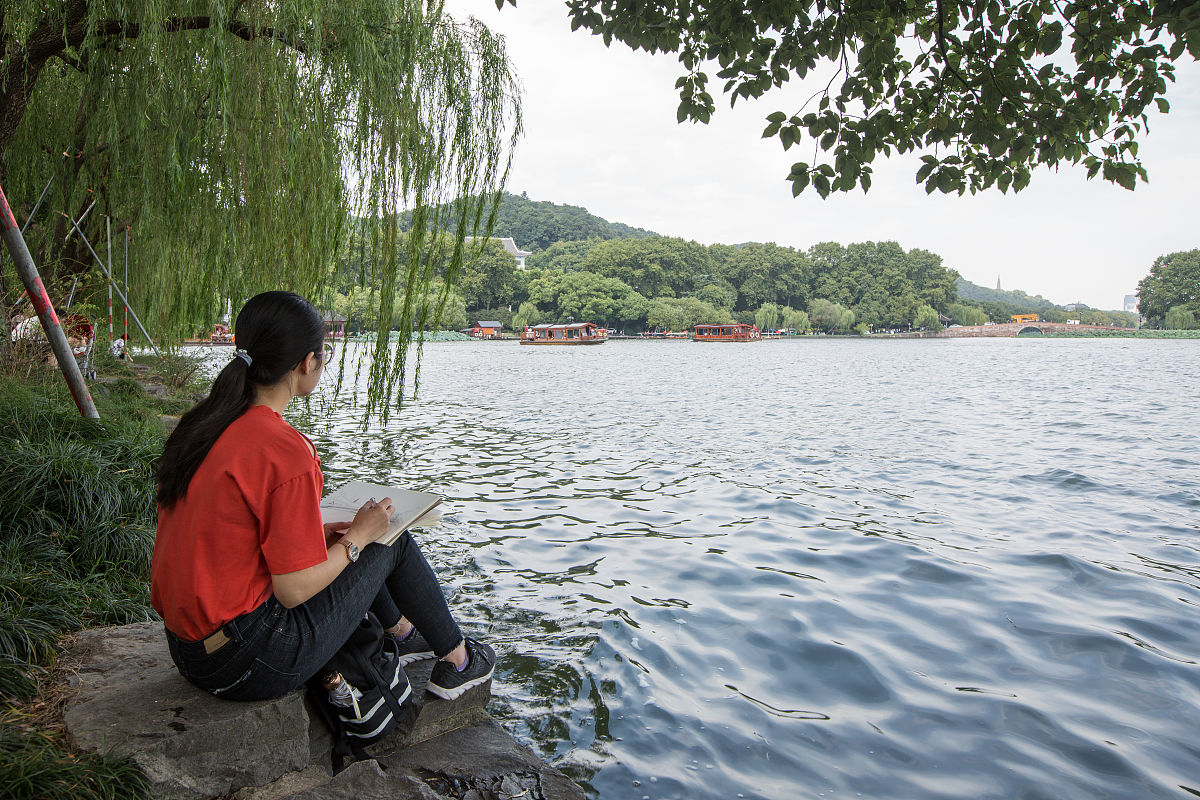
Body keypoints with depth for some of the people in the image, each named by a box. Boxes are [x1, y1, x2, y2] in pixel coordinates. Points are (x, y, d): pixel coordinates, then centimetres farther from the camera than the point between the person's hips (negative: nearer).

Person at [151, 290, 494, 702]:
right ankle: (456, 661, 26)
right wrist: (357, 536, -5)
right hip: (247, 667, -8)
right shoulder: (286, 451, -25)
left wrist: (315, 532, 11)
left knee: (340, 545, 23)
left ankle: (400, 632, 44)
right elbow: (294, 590, -21)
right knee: (394, 541, 6)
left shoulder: (200, 422, 2)